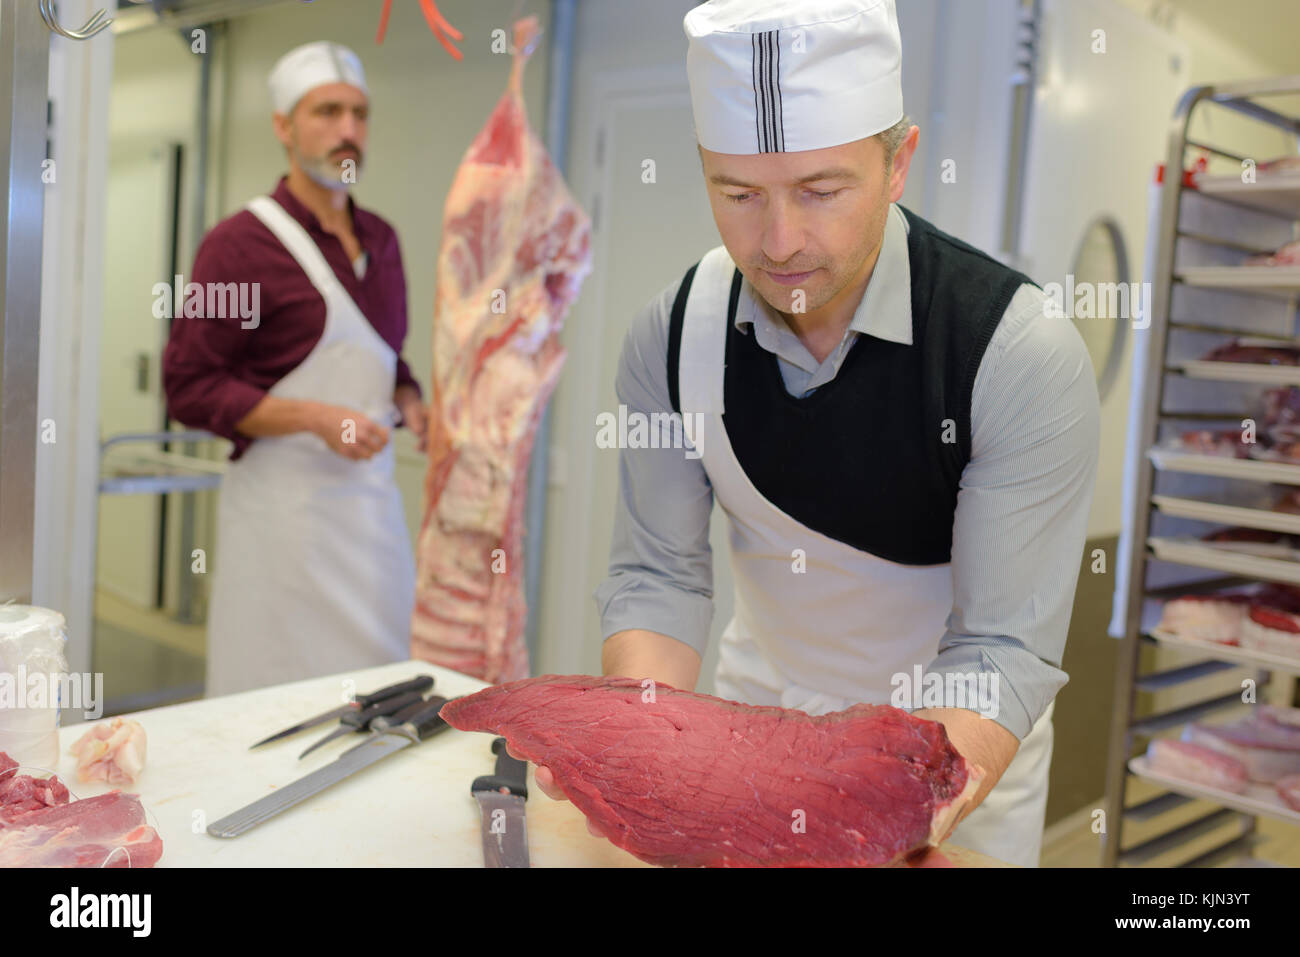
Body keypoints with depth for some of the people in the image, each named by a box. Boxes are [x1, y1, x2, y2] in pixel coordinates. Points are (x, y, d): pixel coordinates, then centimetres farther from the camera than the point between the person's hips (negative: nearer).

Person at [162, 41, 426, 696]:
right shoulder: (242, 241, -7)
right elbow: (188, 387, -9)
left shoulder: (380, 240, 14)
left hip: (372, 496, 6)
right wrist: (316, 418, -18)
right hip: (284, 506, -6)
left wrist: (410, 407, 4)